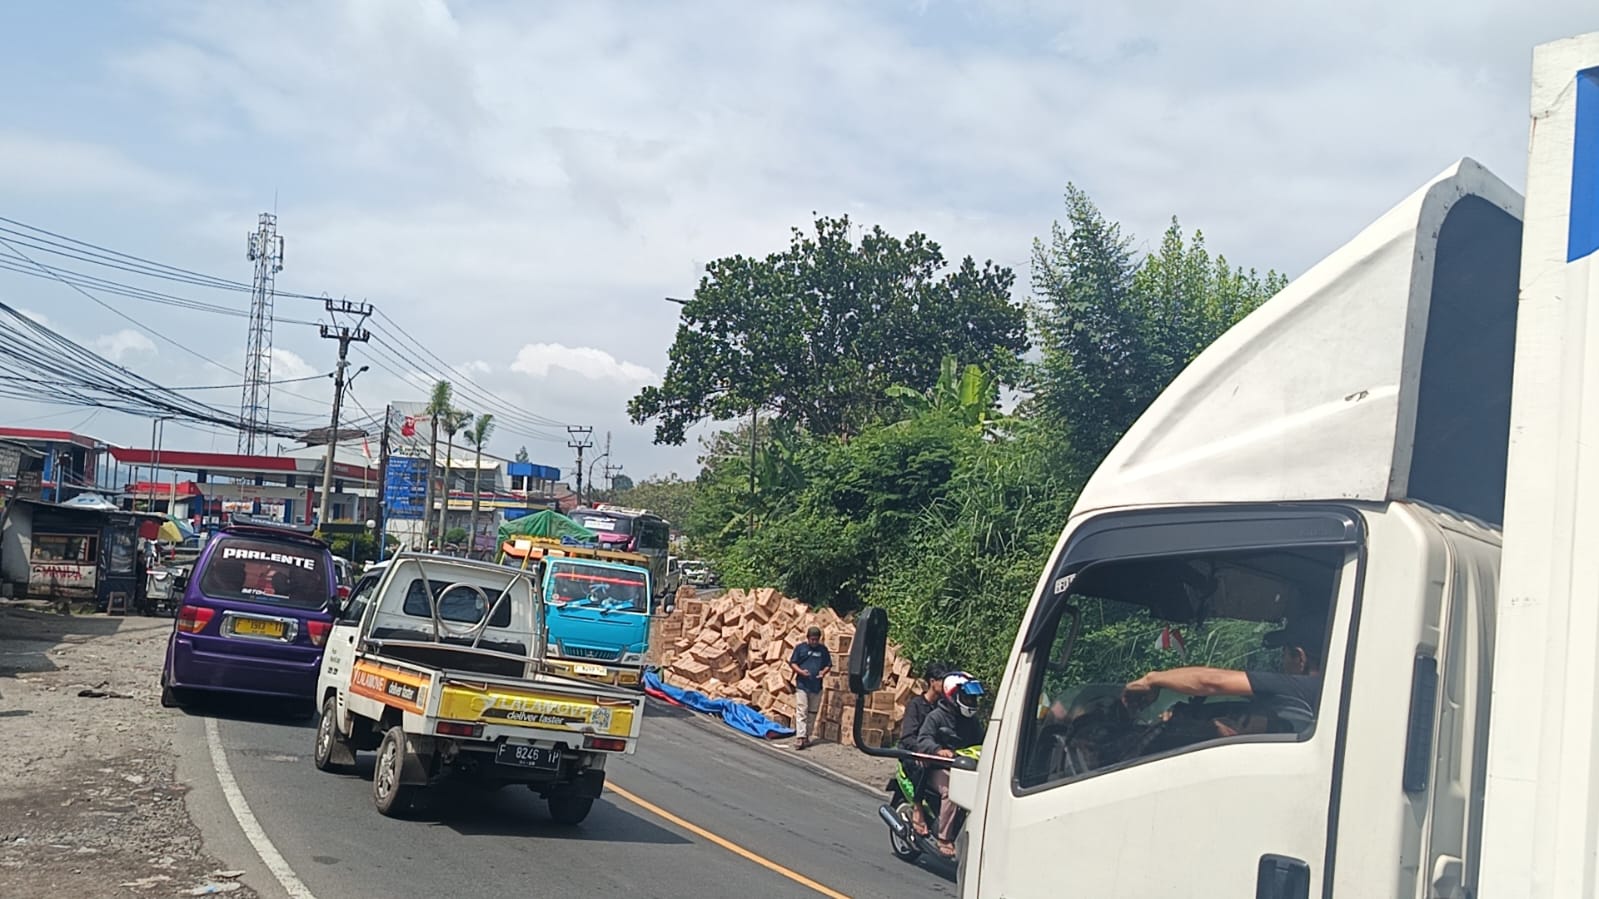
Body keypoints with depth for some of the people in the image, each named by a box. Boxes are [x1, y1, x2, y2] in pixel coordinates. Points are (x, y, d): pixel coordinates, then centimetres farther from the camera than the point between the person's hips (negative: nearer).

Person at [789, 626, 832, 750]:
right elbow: (792, 663, 3)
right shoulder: (800, 648, 1)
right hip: (802, 685, -3)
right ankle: (800, 737, -17)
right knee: (801, 712, -11)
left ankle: (807, 737, 20)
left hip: (817, 687, 4)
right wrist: (801, 671, -15)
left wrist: (824, 672, -9)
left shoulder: (823, 650, 8)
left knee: (812, 713, 10)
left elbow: (829, 665, 13)